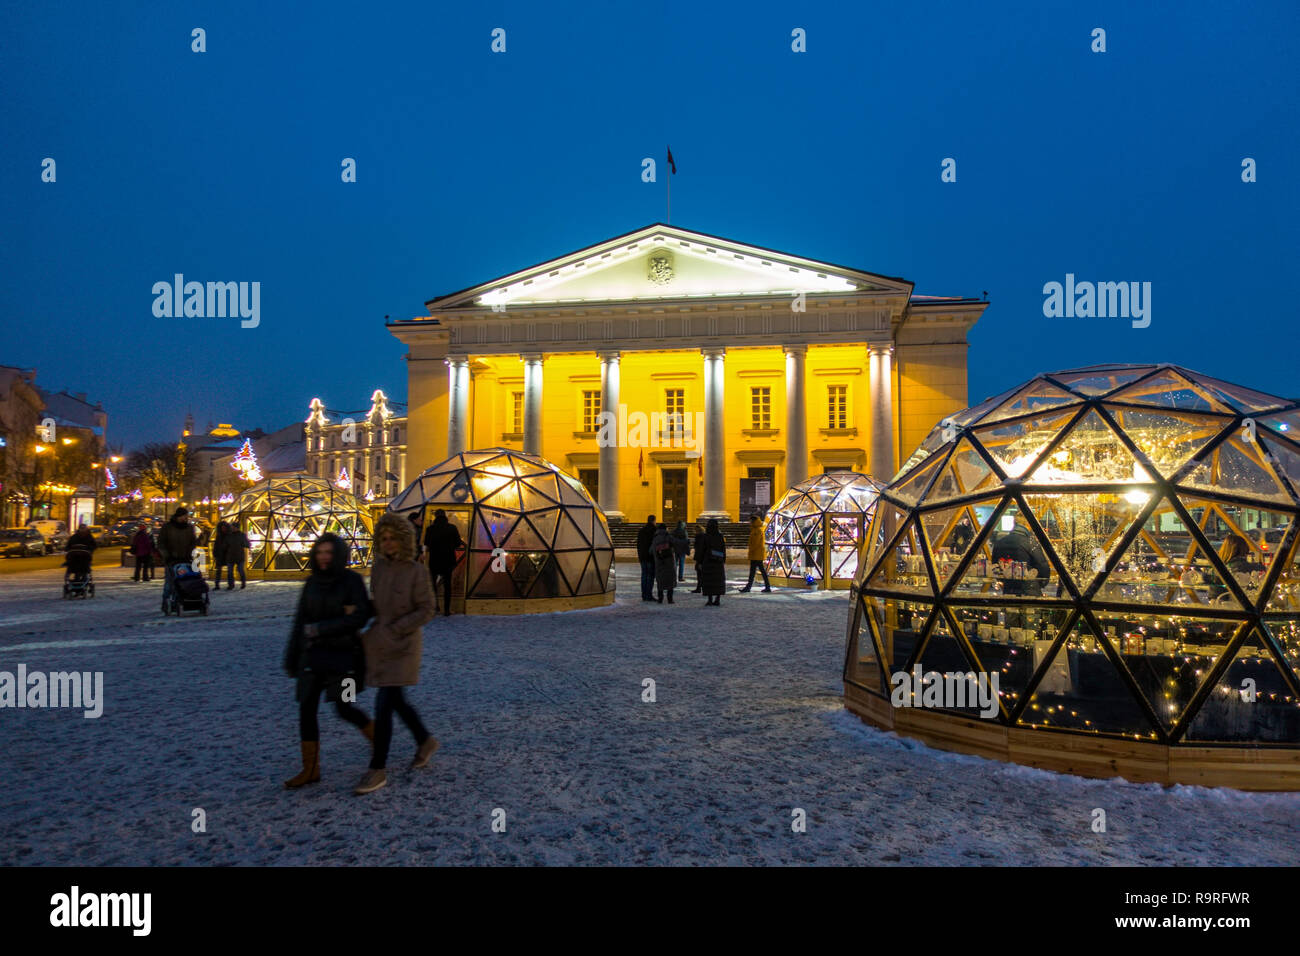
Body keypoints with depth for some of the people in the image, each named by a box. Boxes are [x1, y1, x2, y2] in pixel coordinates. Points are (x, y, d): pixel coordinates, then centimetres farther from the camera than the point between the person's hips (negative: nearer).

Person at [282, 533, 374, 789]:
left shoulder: (352, 580, -9)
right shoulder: (312, 583, 5)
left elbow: (360, 618, -16)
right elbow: (300, 623, 9)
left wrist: (319, 629, -17)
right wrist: (291, 659, 9)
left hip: (344, 654, -5)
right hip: (314, 654, 5)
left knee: (344, 708, -4)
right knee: (306, 708, 2)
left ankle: (376, 734, 25)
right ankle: (310, 769, 12)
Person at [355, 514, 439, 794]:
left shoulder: (416, 572, -13)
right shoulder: (379, 567, 4)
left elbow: (427, 610, -12)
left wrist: (395, 629, -17)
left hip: (403, 645, -7)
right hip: (379, 642, 7)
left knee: (383, 705, -7)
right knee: (395, 701, 17)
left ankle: (378, 769, 3)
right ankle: (425, 741, 38)